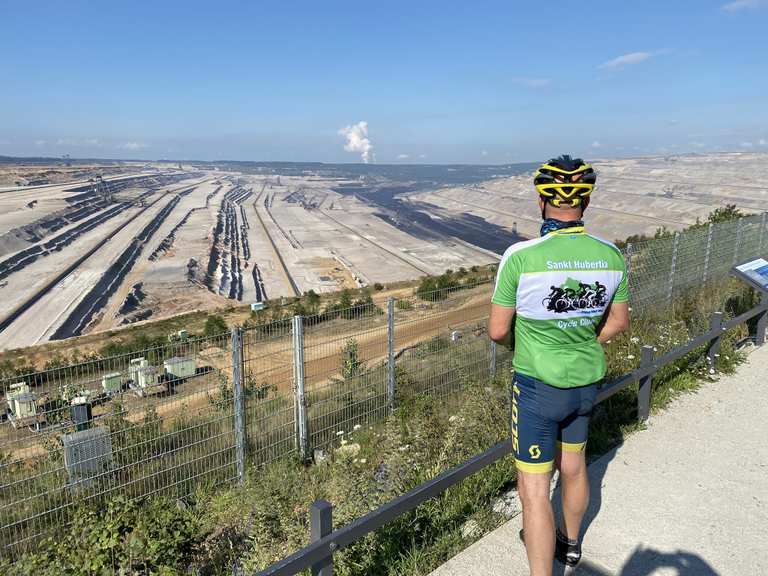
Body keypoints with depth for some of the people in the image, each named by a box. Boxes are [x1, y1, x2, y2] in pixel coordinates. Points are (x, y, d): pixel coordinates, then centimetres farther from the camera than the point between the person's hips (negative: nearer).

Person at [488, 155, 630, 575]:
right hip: (587, 381, 6)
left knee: (534, 490, 5)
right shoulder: (610, 255, -8)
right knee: (573, 465, 27)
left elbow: (497, 331, -15)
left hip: (538, 384, -6)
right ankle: (569, 542, 51)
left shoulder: (521, 256, -23)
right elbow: (619, 321, 5)